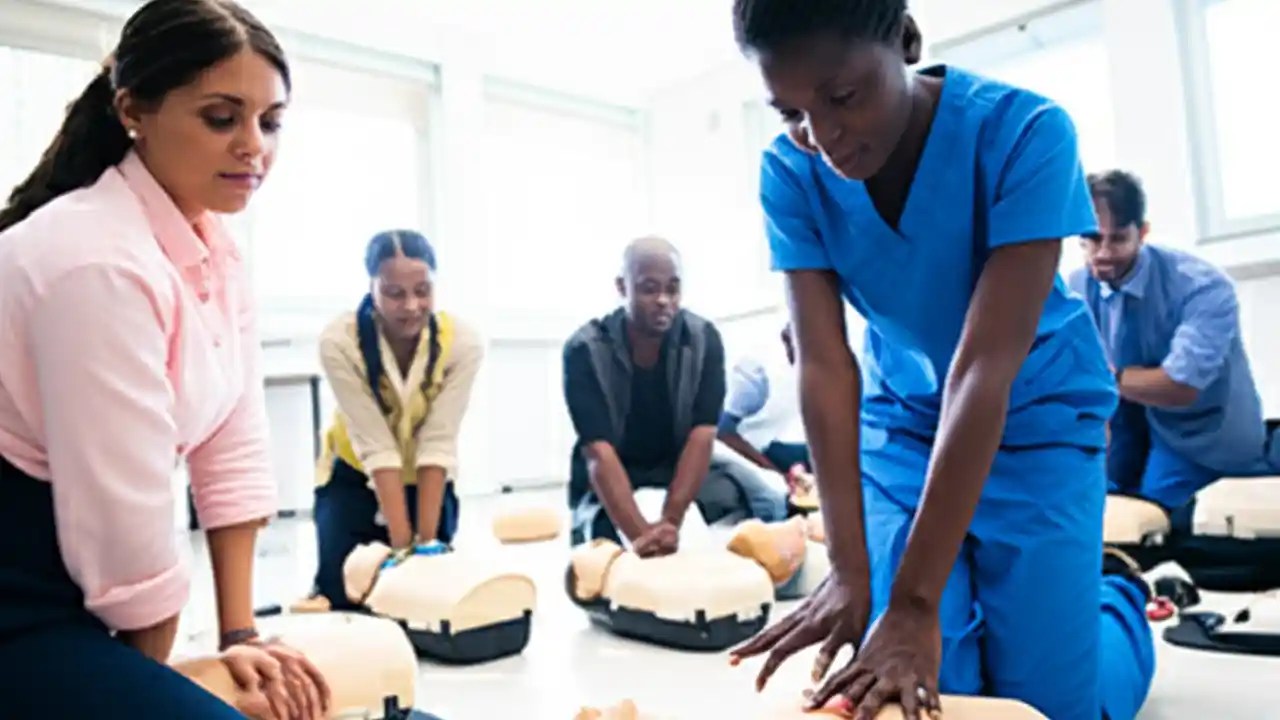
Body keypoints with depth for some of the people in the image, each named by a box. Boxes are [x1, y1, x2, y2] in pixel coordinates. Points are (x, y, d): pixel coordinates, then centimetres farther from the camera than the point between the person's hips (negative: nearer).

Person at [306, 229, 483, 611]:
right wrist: (402, 546, -31)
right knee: (344, 596, -7)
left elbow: (438, 444, -25)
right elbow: (377, 447, -30)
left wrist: (427, 539, -28)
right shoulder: (339, 342, -28)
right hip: (354, 477, -1)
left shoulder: (462, 342, -25)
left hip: (425, 482, 1)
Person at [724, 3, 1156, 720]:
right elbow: (823, 364, -22)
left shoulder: (1024, 132, -27)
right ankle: (975, 601, 28)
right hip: (903, 421, 3)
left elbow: (984, 368, -33)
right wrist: (850, 572, -29)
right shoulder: (791, 174, -17)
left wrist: (915, 602, -34)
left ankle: (1117, 591, 30)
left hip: (1037, 422, -2)